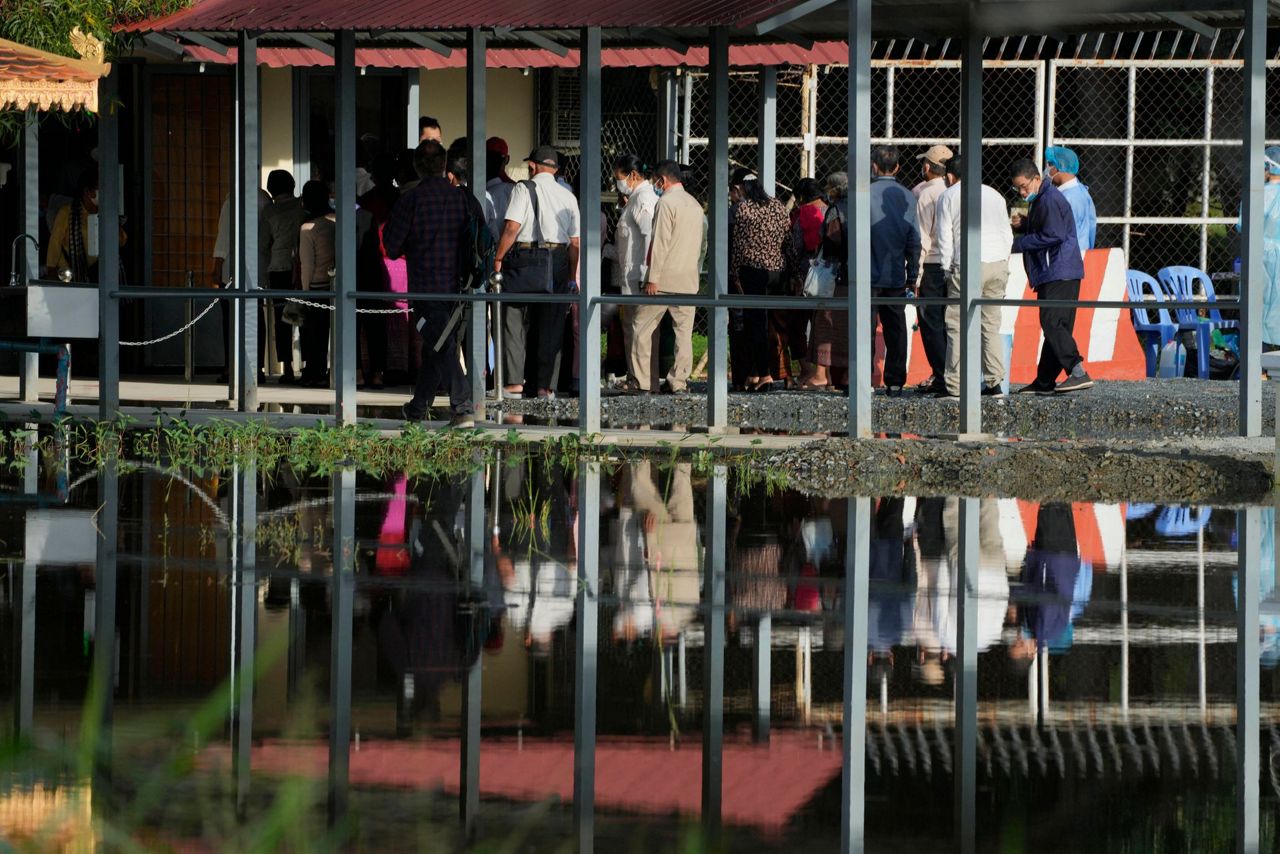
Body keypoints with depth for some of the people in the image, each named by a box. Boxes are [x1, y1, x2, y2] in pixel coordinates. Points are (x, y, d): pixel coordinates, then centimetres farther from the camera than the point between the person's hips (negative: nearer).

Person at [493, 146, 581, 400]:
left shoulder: (524, 189, -3)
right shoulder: (567, 196, 11)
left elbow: (512, 227, -14)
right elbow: (574, 241, 9)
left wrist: (499, 258, -6)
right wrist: (572, 276, 14)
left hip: (524, 257, -4)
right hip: (558, 261, 4)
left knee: (515, 321, 4)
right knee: (551, 326, 8)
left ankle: (514, 382, -1)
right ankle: (546, 386, 7)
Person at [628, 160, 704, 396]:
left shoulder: (666, 202, -10)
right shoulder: (695, 204, 14)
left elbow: (660, 242, -15)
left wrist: (653, 278, -14)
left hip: (664, 278, -7)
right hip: (688, 279, 7)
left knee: (642, 328, 2)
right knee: (684, 330, 5)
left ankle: (641, 382, 0)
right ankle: (679, 382, 3)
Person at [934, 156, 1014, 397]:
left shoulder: (948, 197, 4)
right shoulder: (993, 194, 17)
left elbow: (945, 237, 0)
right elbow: (1007, 234, 17)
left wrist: (948, 270, 5)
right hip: (998, 262, 5)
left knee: (957, 326, -3)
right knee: (991, 325, 9)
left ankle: (954, 385, -7)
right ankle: (994, 382, 4)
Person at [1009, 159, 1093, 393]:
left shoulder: (1049, 200, -12)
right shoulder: (1041, 200, 21)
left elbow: (1053, 235, -20)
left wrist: (1017, 243, -13)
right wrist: (1023, 224, 11)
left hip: (1059, 274, -11)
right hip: (1056, 274, 11)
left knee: (1052, 323, -18)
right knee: (1053, 326, 12)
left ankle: (1078, 372, -28)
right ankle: (1044, 382, 17)